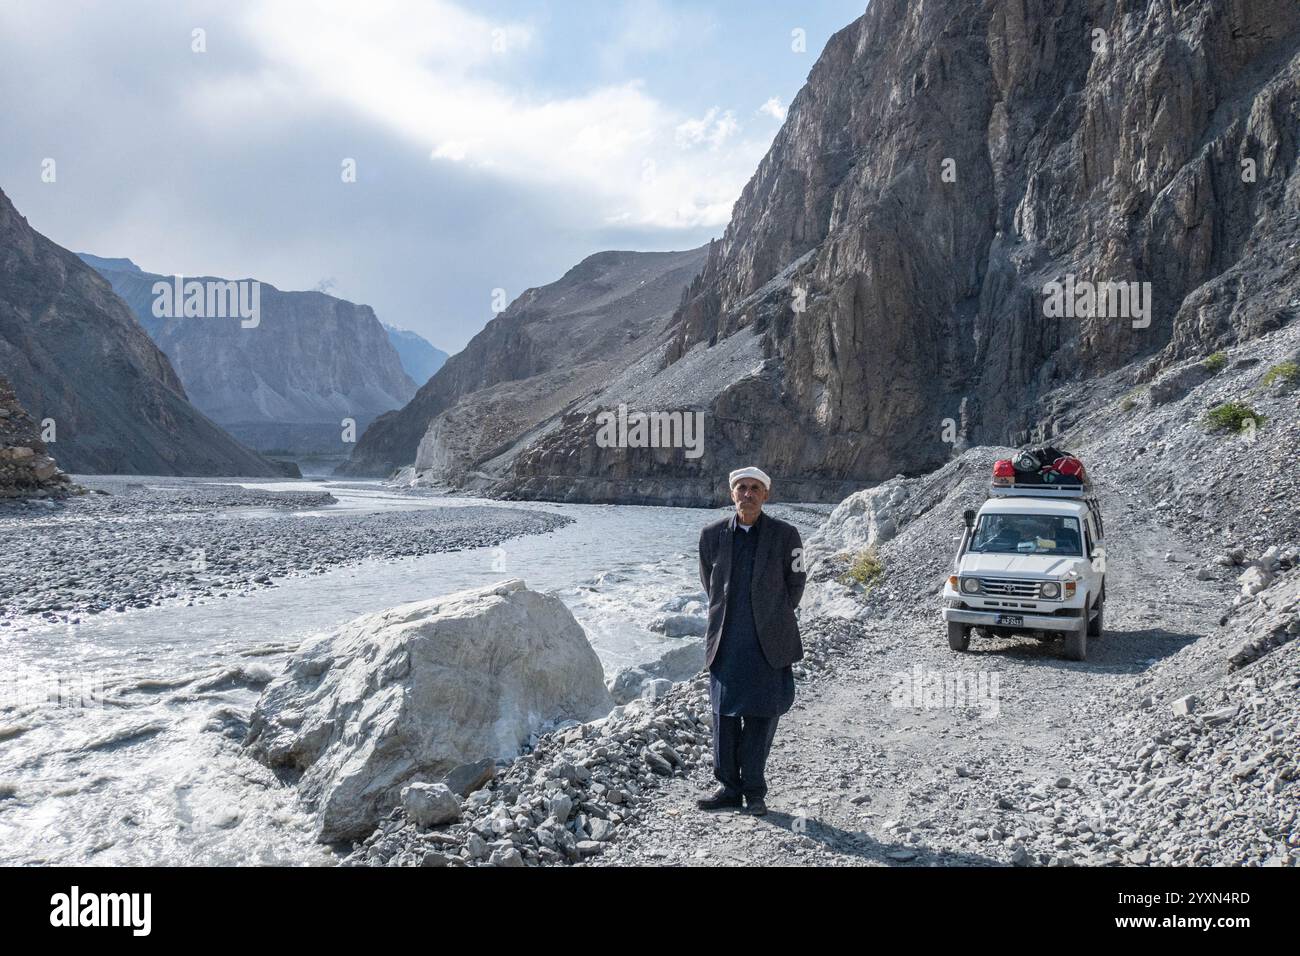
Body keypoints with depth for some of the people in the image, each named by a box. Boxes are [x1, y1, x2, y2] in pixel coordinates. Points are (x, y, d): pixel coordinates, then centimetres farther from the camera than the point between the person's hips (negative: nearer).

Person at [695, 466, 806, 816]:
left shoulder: (785, 534, -4)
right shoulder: (712, 535, 2)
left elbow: (796, 583, 8)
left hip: (768, 643, -2)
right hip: (726, 642, 2)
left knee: (761, 717, 2)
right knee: (724, 715, 6)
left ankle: (754, 790, 14)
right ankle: (729, 787, 18)